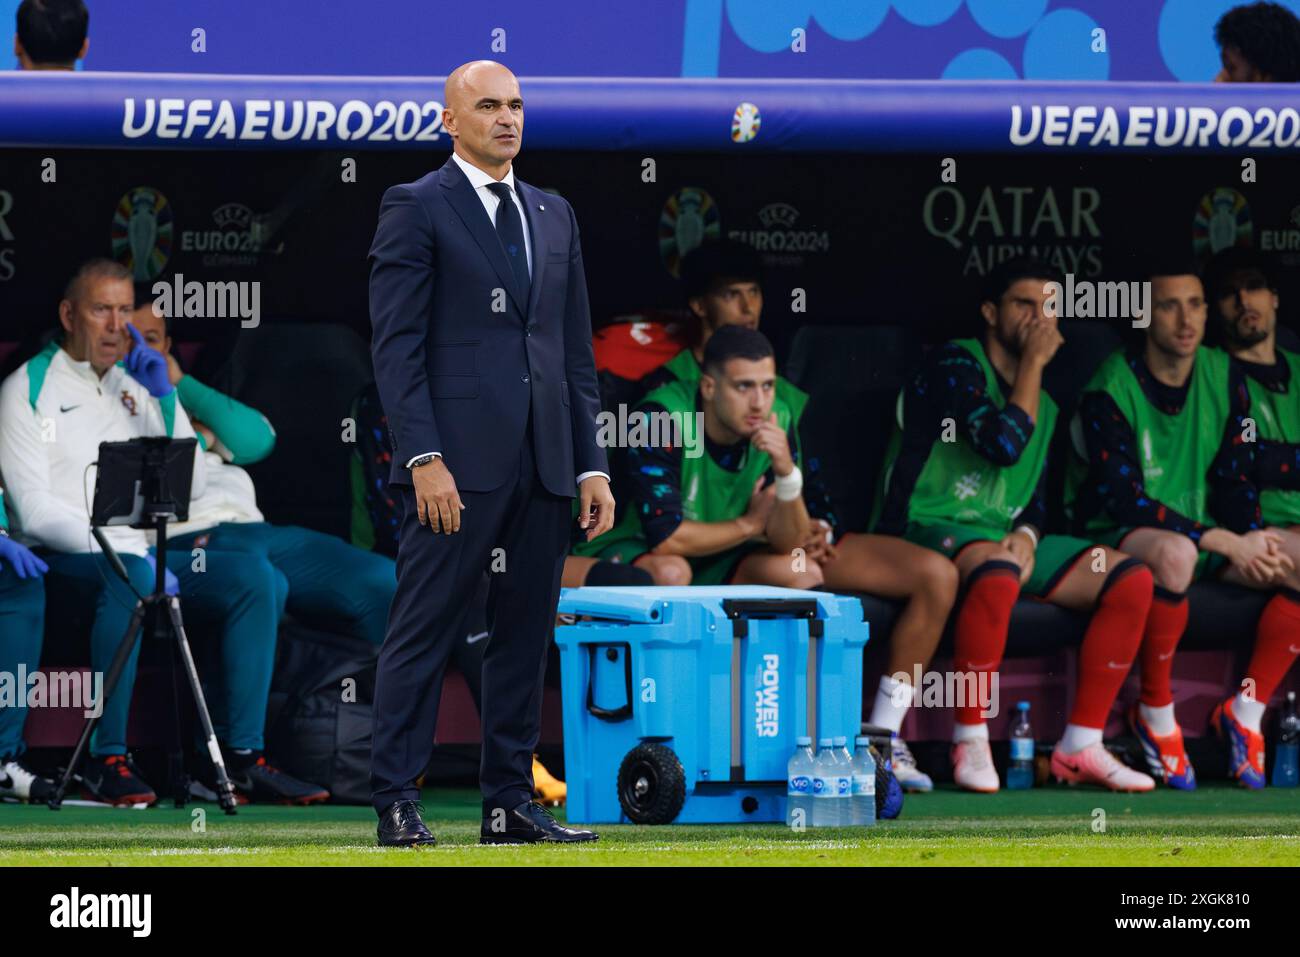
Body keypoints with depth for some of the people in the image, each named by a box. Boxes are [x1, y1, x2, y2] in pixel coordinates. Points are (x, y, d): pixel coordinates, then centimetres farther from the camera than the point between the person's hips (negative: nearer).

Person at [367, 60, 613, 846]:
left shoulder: (554, 216, 17)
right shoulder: (416, 208, -1)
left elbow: (576, 349, 17)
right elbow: (396, 343, -8)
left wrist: (592, 465, 10)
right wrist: (424, 457, -17)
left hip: (543, 459, 6)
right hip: (459, 457, -6)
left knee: (527, 632, 6)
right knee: (424, 630, -5)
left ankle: (510, 803, 11)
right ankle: (397, 804, -2)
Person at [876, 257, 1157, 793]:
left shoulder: (1044, 403, 21)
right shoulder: (955, 365, -5)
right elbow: (1003, 444, -19)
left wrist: (1028, 535, -3)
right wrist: (1034, 362, -9)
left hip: (1005, 536, 8)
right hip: (929, 528, -8)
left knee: (1133, 580, -9)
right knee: (997, 569, -42)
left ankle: (1080, 747, -10)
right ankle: (969, 744, -34)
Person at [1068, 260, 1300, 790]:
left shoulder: (1222, 377, 4)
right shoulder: (1110, 391, -15)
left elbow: (1233, 478, 7)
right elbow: (1125, 500, -22)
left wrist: (1253, 539, -15)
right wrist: (1227, 543, -26)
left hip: (1208, 535, 6)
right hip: (1120, 537, -6)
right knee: (1174, 553, -41)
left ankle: (1247, 710, -9)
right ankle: (1155, 714, -23)